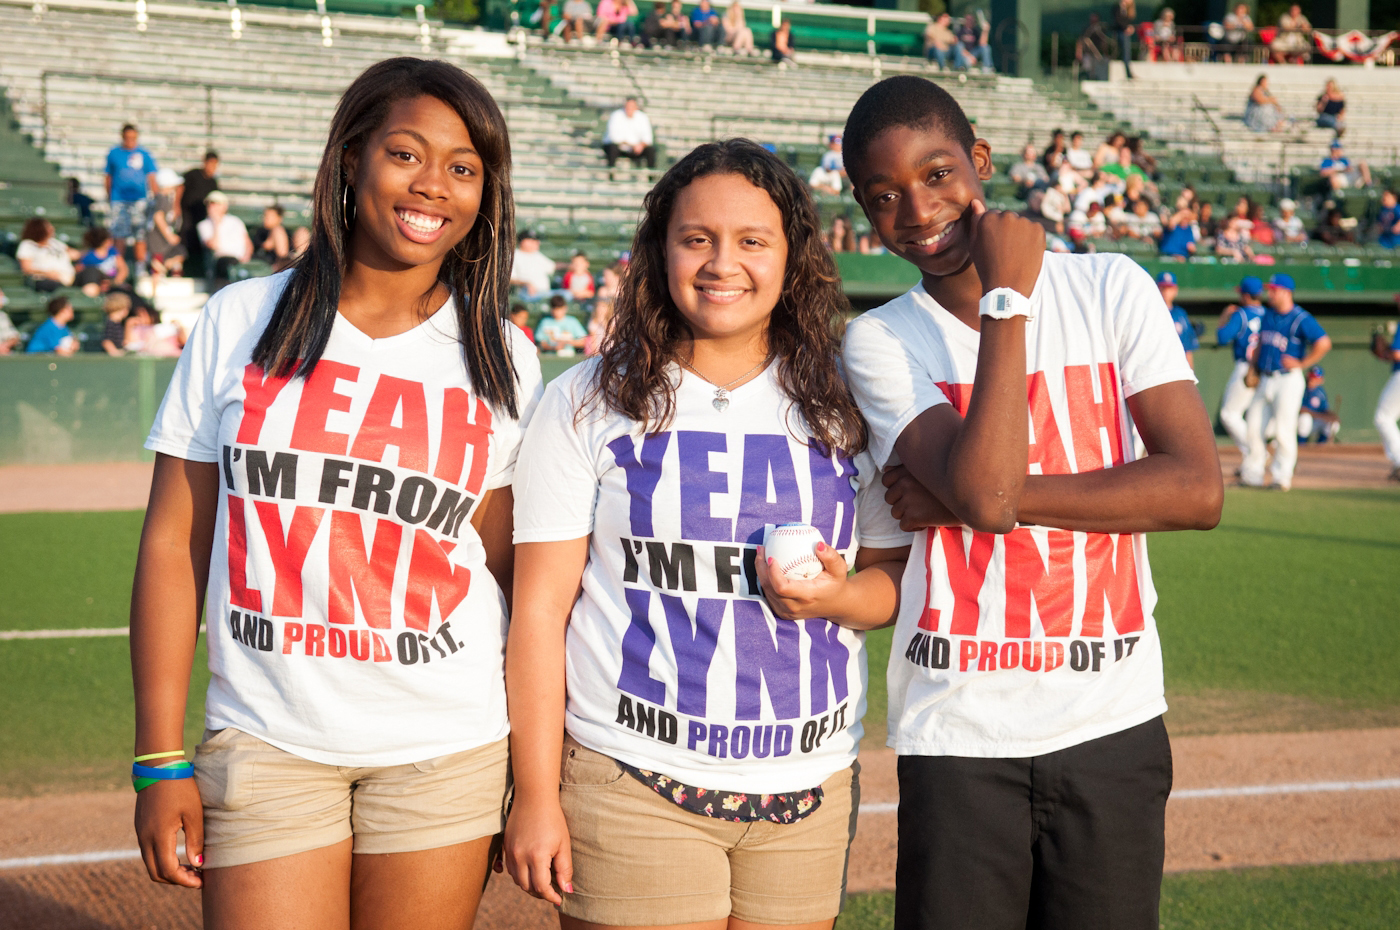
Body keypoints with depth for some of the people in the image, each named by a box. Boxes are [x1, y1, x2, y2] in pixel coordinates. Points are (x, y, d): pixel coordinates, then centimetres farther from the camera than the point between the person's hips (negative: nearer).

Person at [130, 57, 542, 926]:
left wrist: (529, 775, 3)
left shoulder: (501, 359, 4)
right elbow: (174, 542, 2)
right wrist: (161, 760, -2)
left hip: (445, 751, 1)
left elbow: (505, 569, 5)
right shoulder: (241, 323, 2)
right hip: (267, 747, -1)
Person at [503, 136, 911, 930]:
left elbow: (898, 576, 13)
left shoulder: (846, 406, 7)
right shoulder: (589, 403, 0)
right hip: (632, 783, -2)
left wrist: (838, 596, -10)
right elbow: (541, 609, -2)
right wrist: (536, 796, -5)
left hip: (807, 790, 3)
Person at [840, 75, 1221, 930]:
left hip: (1114, 726, 1)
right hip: (959, 737, -1)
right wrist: (1007, 295, -12)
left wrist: (985, 496, -13)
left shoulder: (1112, 289, 1)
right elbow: (986, 494, -18)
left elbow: (1199, 490, -10)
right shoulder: (881, 341, -1)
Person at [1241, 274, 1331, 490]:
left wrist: (1302, 364, -14)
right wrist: (1253, 369, 15)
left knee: (1284, 430, -6)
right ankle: (1252, 474, 13)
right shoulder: (1267, 315, 12)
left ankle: (1281, 476, 1)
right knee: (1253, 427, 5)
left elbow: (1324, 343, -18)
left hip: (1288, 380, -7)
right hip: (1265, 380, 7)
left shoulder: (1301, 319, -11)